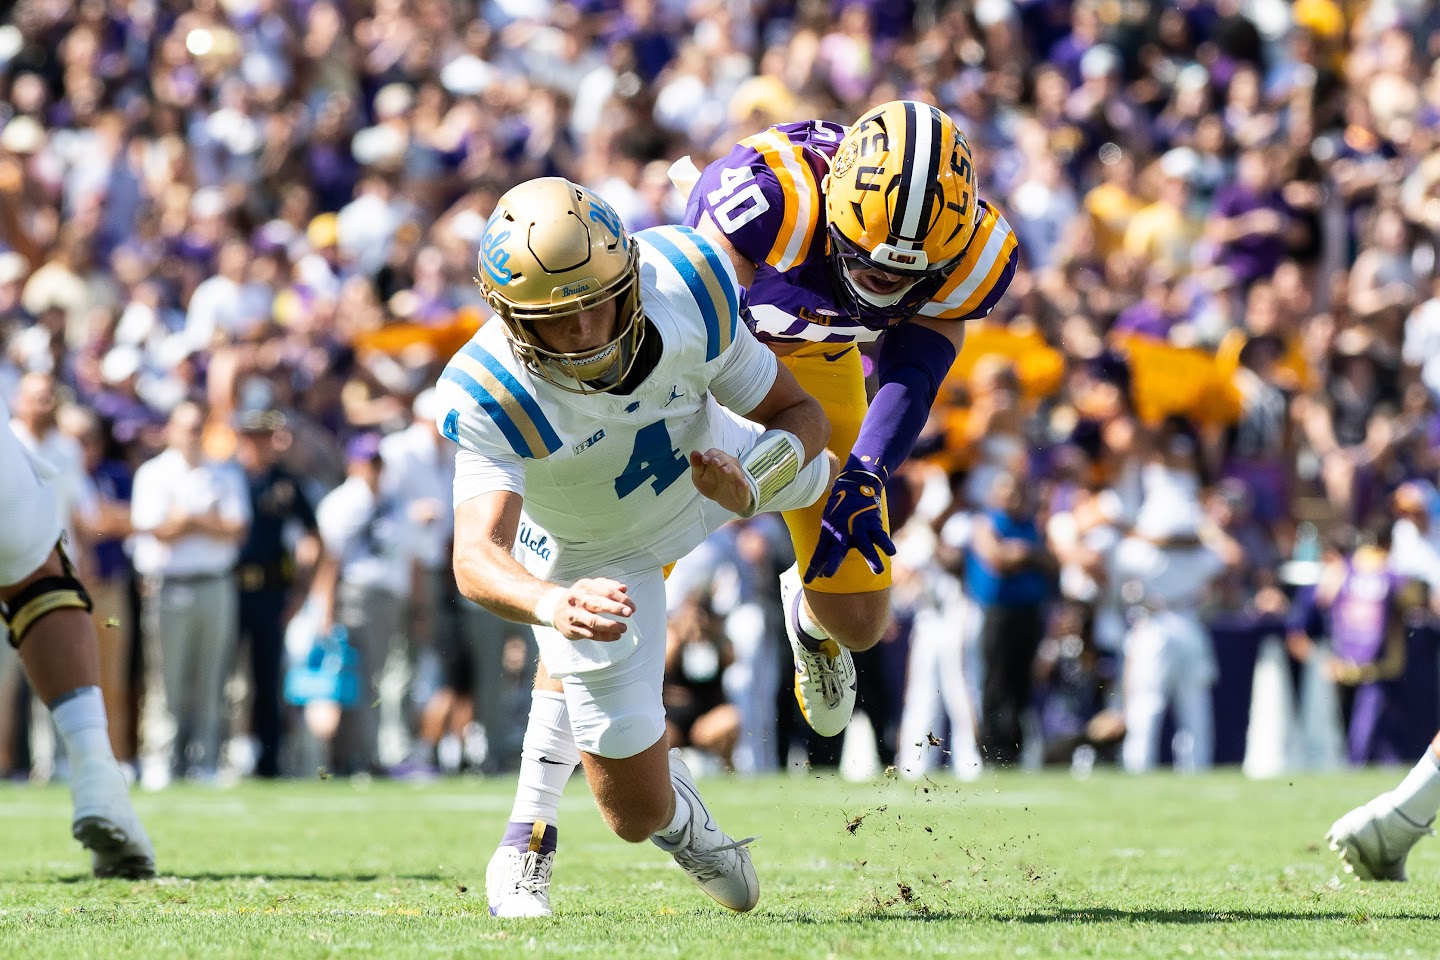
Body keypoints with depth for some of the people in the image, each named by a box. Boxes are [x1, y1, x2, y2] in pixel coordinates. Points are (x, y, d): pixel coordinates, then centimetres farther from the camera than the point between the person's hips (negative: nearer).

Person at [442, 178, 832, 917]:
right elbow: (477, 558, -53)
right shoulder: (490, 397, -42)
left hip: (702, 458, 3)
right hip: (594, 555, -3)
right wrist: (552, 604, -75)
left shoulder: (687, 297, -35)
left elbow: (800, 415, -20)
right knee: (637, 814, -3)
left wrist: (751, 487, -42)